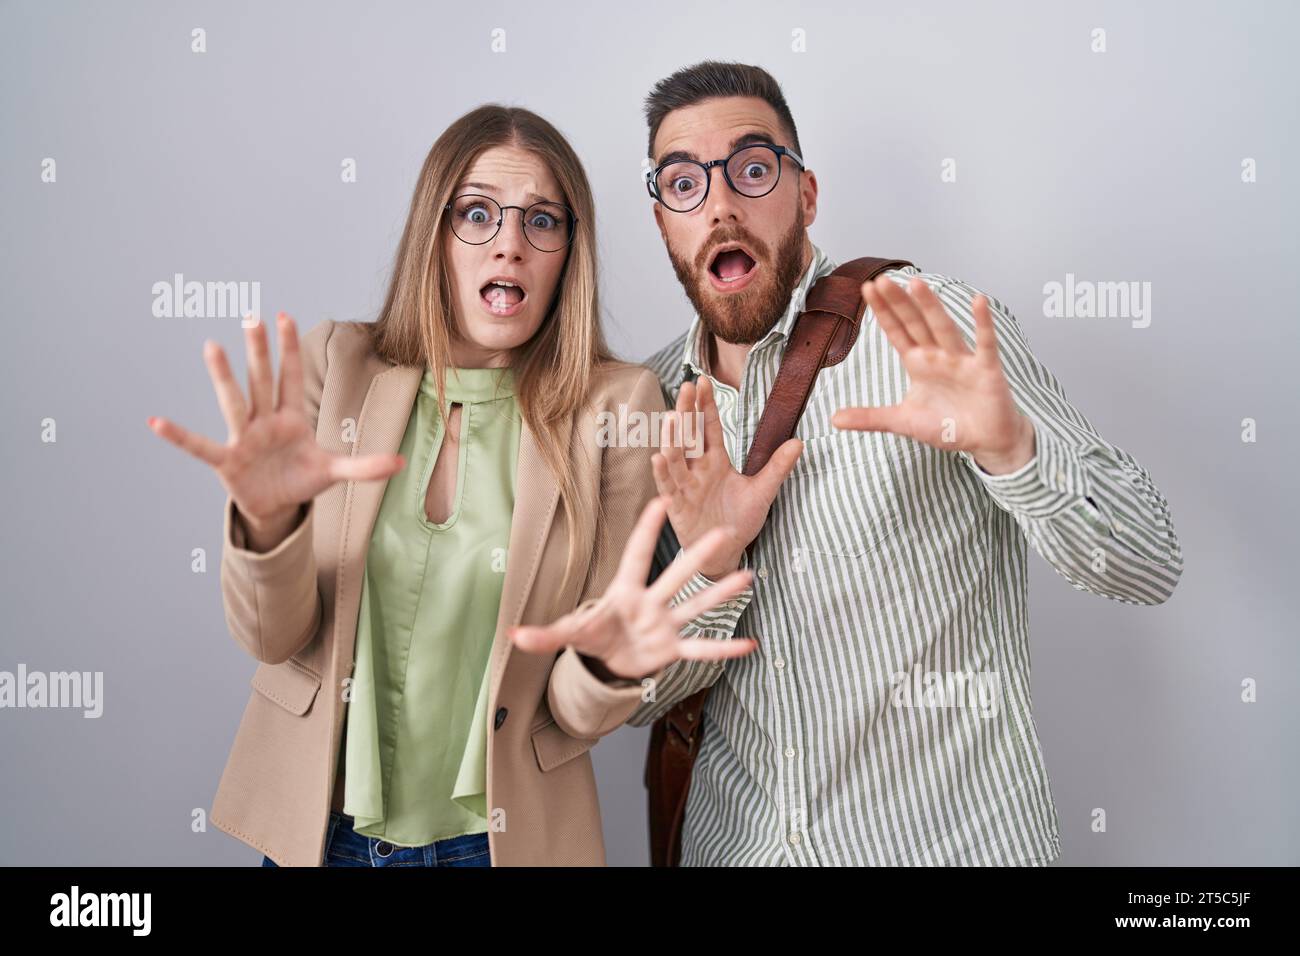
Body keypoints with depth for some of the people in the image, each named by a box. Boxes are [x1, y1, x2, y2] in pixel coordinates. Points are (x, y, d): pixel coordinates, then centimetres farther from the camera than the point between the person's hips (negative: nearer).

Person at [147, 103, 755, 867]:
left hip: (502, 834, -1)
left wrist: (609, 666, -32)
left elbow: (574, 712, -10)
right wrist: (267, 520, -29)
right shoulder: (338, 364, -7)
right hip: (318, 826, 2)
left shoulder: (615, 406, -13)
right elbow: (275, 637, -10)